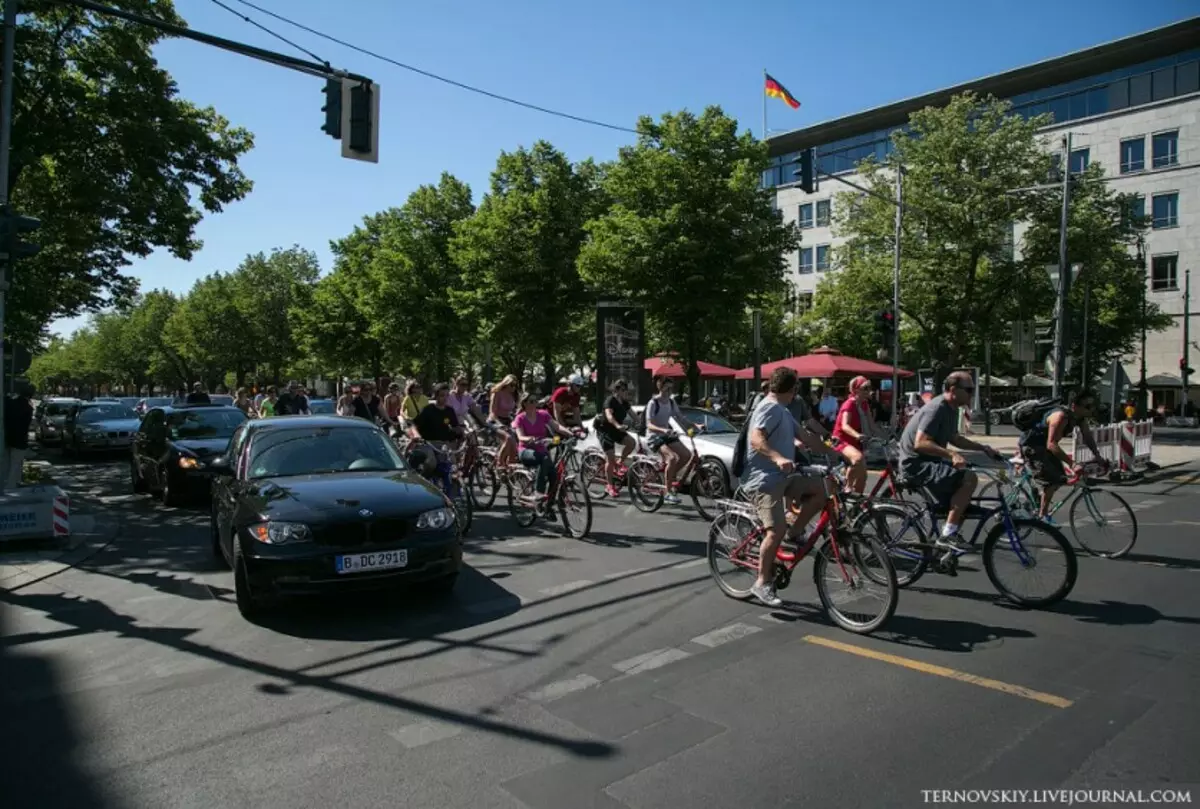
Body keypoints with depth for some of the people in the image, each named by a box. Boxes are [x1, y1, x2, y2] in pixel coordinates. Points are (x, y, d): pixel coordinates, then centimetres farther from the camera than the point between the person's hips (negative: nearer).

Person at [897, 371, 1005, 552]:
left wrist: (983, 448, 15)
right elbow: (920, 443, -28)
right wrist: (951, 454, -36)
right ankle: (947, 535, -19)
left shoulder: (951, 409, 10)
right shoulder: (937, 408, -20)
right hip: (916, 463, -11)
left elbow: (954, 438, 23)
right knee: (969, 478, -23)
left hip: (927, 462, 11)